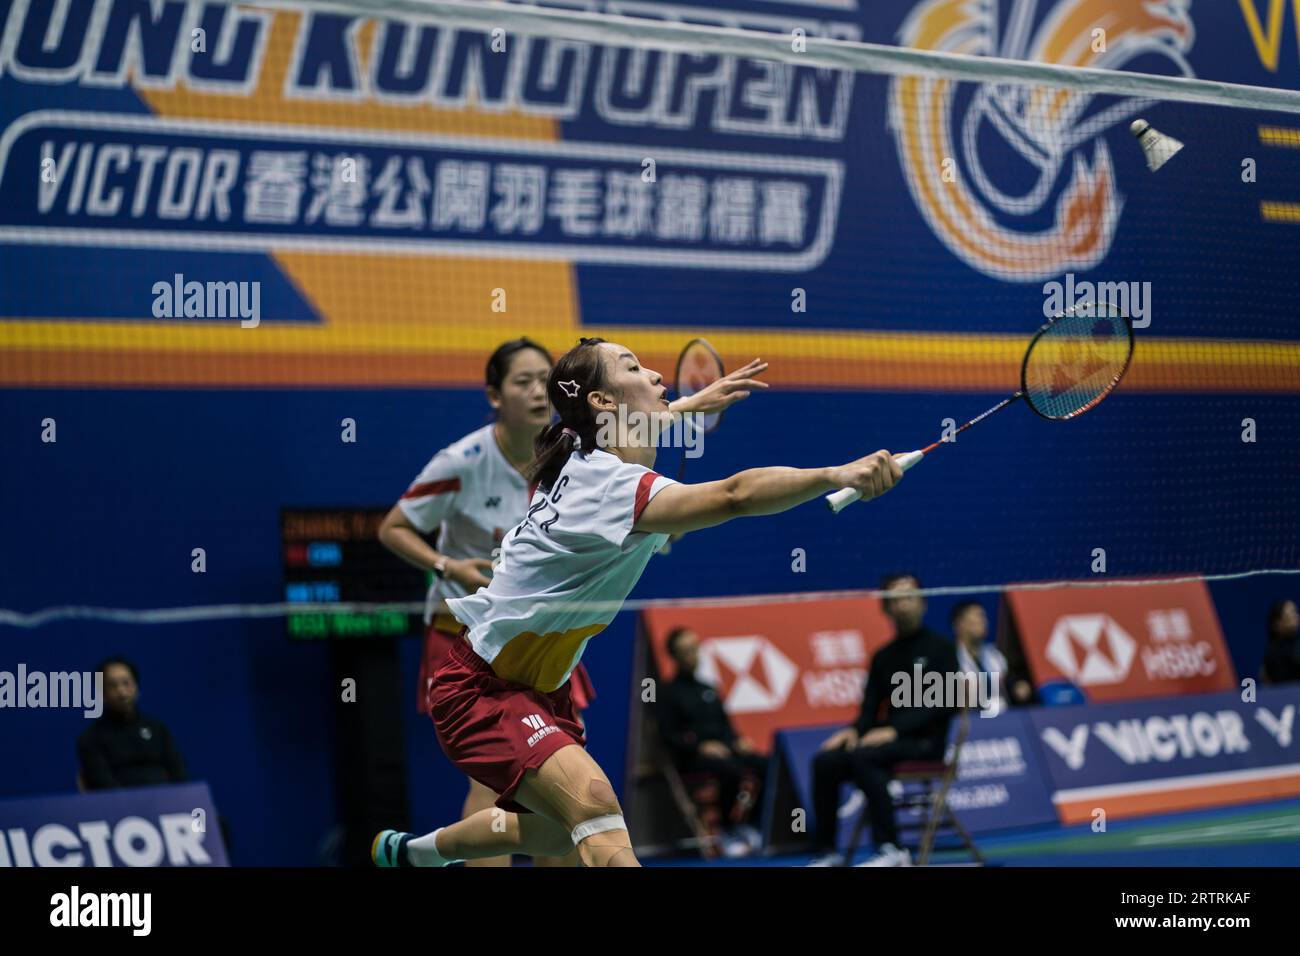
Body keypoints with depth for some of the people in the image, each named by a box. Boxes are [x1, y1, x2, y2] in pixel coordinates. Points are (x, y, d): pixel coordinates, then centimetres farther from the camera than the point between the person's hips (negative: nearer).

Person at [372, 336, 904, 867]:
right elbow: (734, 496, -49)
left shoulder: (583, 455, -1)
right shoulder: (614, 486, -30)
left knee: (556, 832, 28)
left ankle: (408, 851, 51)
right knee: (595, 806, -33)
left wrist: (694, 403, 36)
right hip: (481, 689, -11)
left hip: (540, 687, 11)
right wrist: (836, 475, -58)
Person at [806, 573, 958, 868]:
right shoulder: (883, 657, 17)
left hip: (925, 742, -5)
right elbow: (870, 708, 13)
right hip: (889, 740, 5)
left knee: (861, 757, -34)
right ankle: (826, 851, -15)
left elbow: (941, 704, -10)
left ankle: (891, 849, -32)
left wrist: (894, 730, -22)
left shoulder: (939, 649, 1)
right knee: (825, 761, -20)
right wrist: (854, 731, -11)